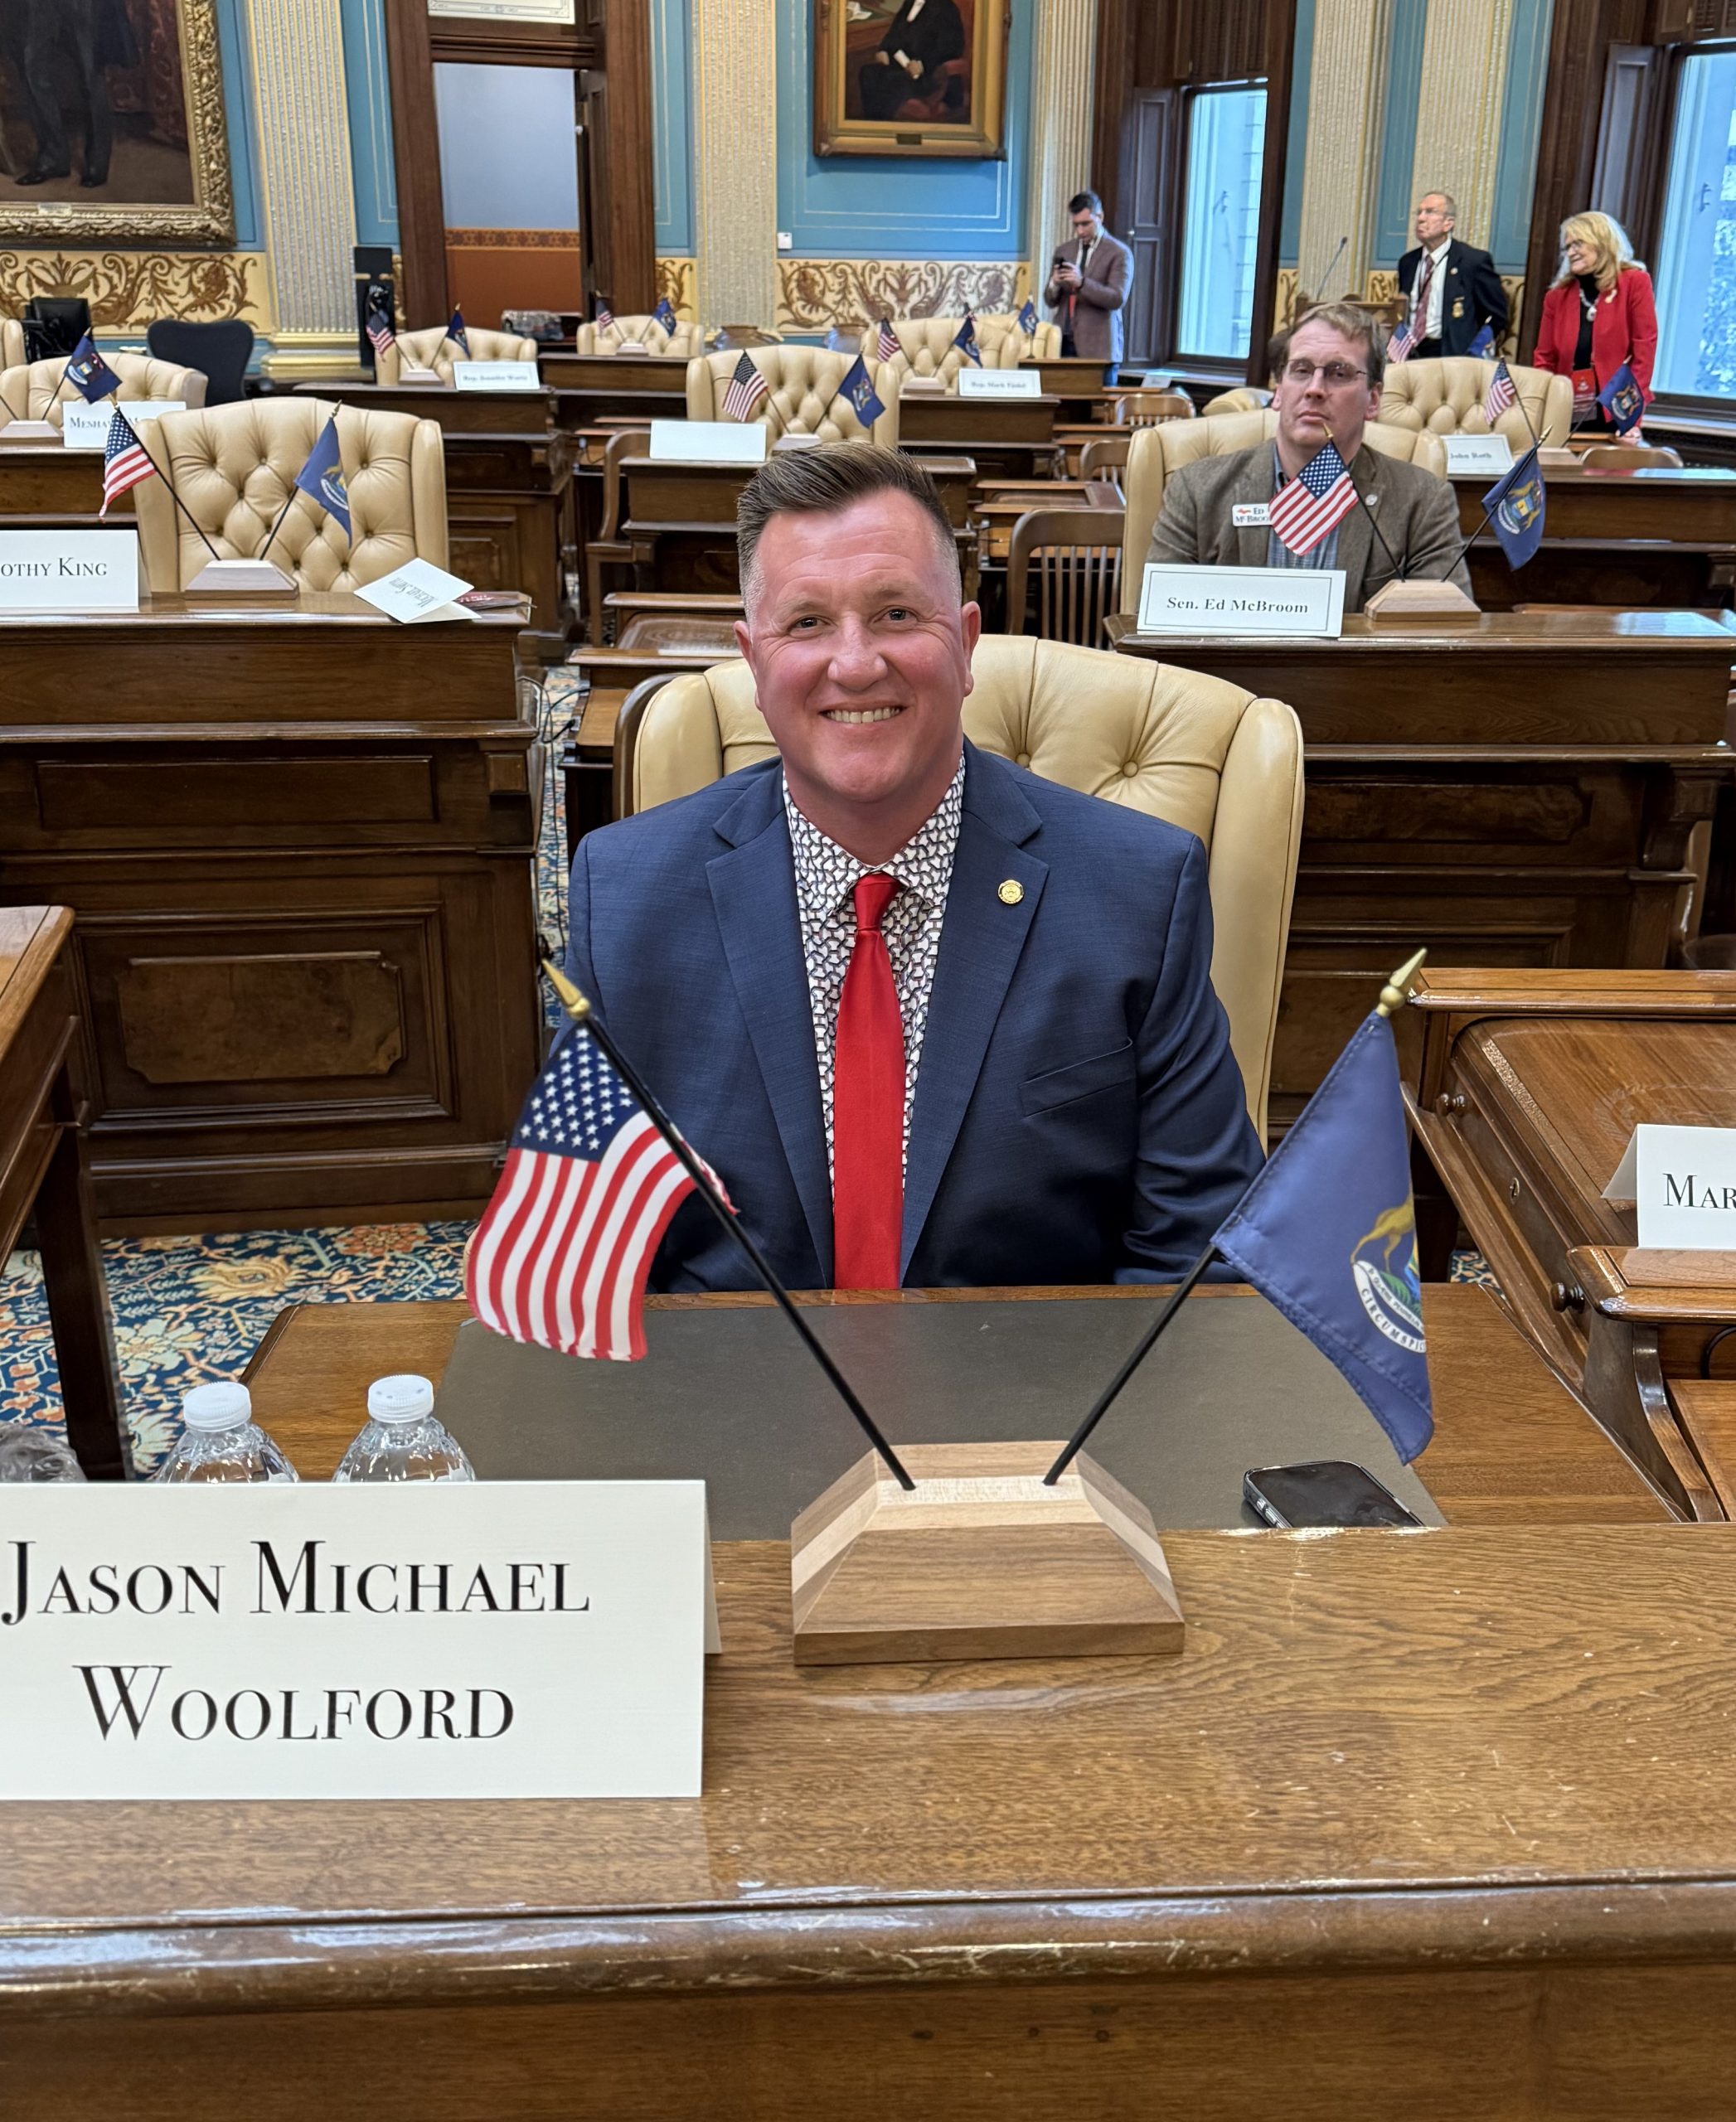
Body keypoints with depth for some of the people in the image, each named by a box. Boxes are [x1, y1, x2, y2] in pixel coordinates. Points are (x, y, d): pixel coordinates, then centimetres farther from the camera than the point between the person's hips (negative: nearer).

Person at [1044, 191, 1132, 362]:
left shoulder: (1119, 253, -1)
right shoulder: (1064, 251, 14)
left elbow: (1117, 299, -12)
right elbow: (1050, 301, 14)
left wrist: (1082, 282, -25)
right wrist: (1054, 285, -9)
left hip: (1097, 346, -4)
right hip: (1063, 342, 4)